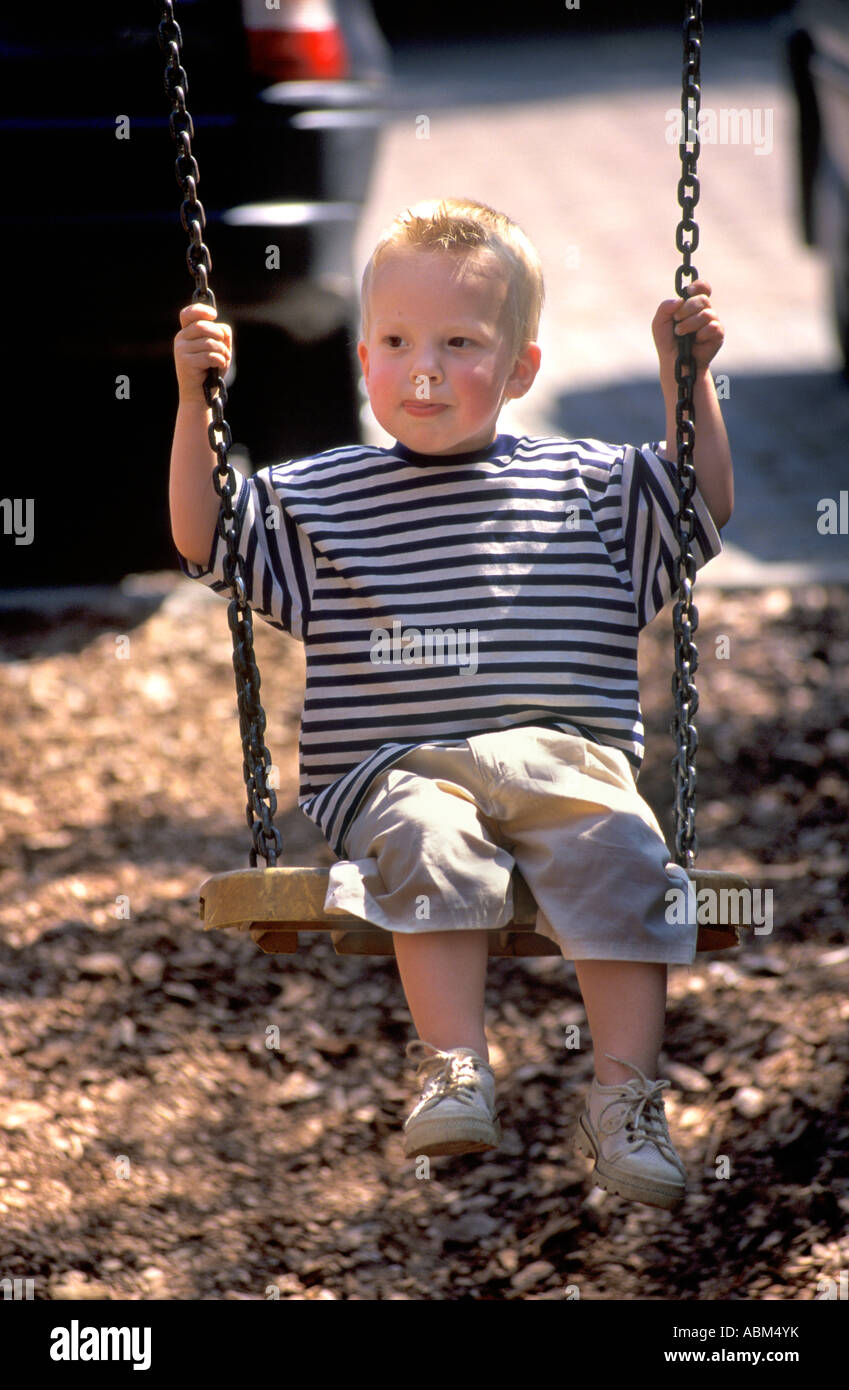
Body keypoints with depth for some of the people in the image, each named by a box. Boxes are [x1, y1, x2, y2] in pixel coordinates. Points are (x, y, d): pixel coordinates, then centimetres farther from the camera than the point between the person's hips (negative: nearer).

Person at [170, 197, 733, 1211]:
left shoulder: (586, 485, 18)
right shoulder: (318, 498, 16)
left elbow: (705, 508, 23)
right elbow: (203, 538, 13)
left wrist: (686, 376, 13)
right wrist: (195, 402, 4)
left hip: (566, 758, 1)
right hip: (397, 770, -1)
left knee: (619, 850, -30)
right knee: (430, 839, -35)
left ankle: (626, 1099, -30)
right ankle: (453, 1071, -38)